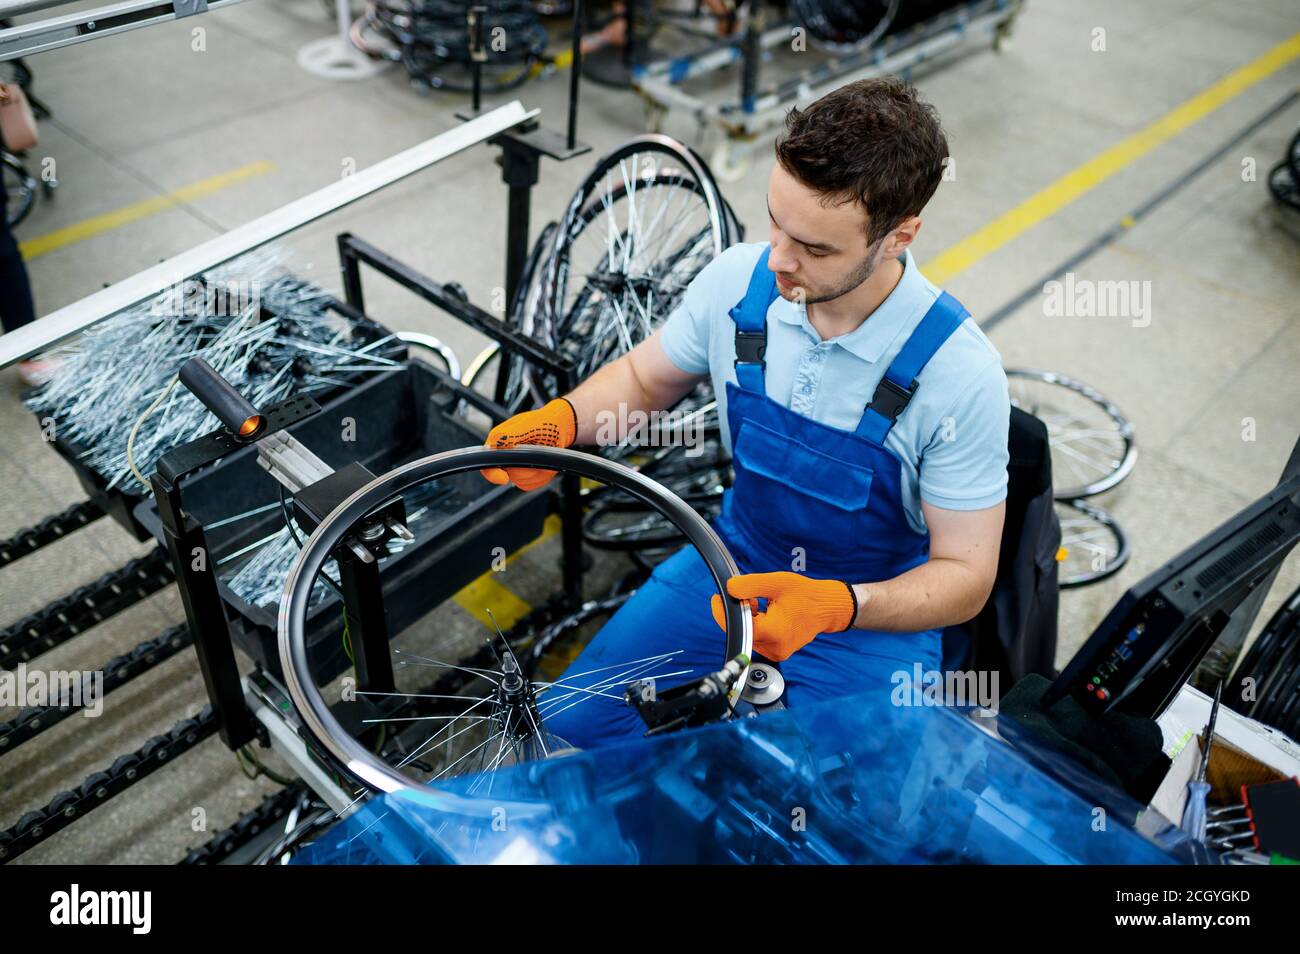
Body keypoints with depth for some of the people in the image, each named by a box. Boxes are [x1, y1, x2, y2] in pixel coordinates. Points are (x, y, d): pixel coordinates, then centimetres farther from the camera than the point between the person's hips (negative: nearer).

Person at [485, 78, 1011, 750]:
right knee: (571, 721, -6)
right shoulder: (738, 280, -14)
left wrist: (833, 605, -36)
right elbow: (643, 378, 6)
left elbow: (965, 576, -18)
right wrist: (562, 418, -16)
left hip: (874, 611, -3)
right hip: (734, 565, 4)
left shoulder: (960, 374, -25)